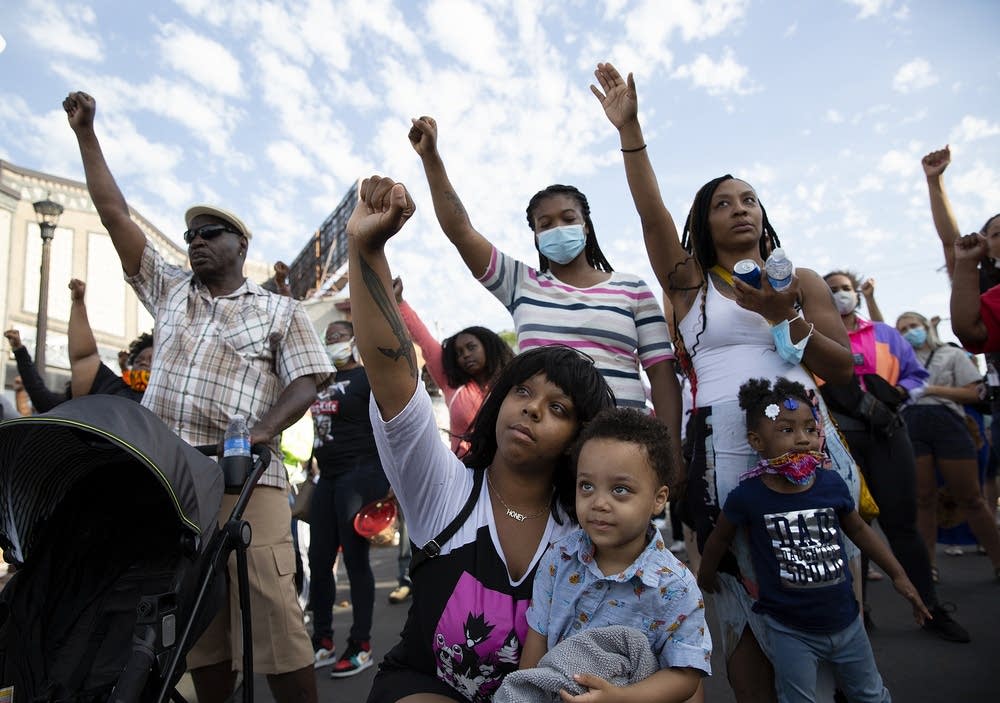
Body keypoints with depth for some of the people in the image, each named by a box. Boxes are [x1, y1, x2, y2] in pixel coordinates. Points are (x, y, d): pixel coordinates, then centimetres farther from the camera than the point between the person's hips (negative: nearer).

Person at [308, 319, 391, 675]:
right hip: (328, 477, 8)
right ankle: (322, 642, 20)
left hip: (360, 474, -8)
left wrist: (390, 480, -16)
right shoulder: (323, 380, 18)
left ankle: (361, 646, 7)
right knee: (319, 560, 8)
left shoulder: (367, 377, -4)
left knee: (355, 559, -4)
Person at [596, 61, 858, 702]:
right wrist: (629, 127, -9)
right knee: (748, 602, 2)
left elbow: (843, 367, 8)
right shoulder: (691, 281, 11)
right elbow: (652, 212, -3)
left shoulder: (802, 280, 15)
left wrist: (786, 317, -8)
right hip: (724, 448, -1)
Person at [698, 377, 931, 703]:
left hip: (846, 622, 4)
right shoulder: (748, 496, -19)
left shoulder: (832, 484, -10)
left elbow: (858, 530, 9)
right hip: (790, 632, -3)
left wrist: (898, 575, 12)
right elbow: (720, 537, -1)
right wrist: (706, 576, 13)